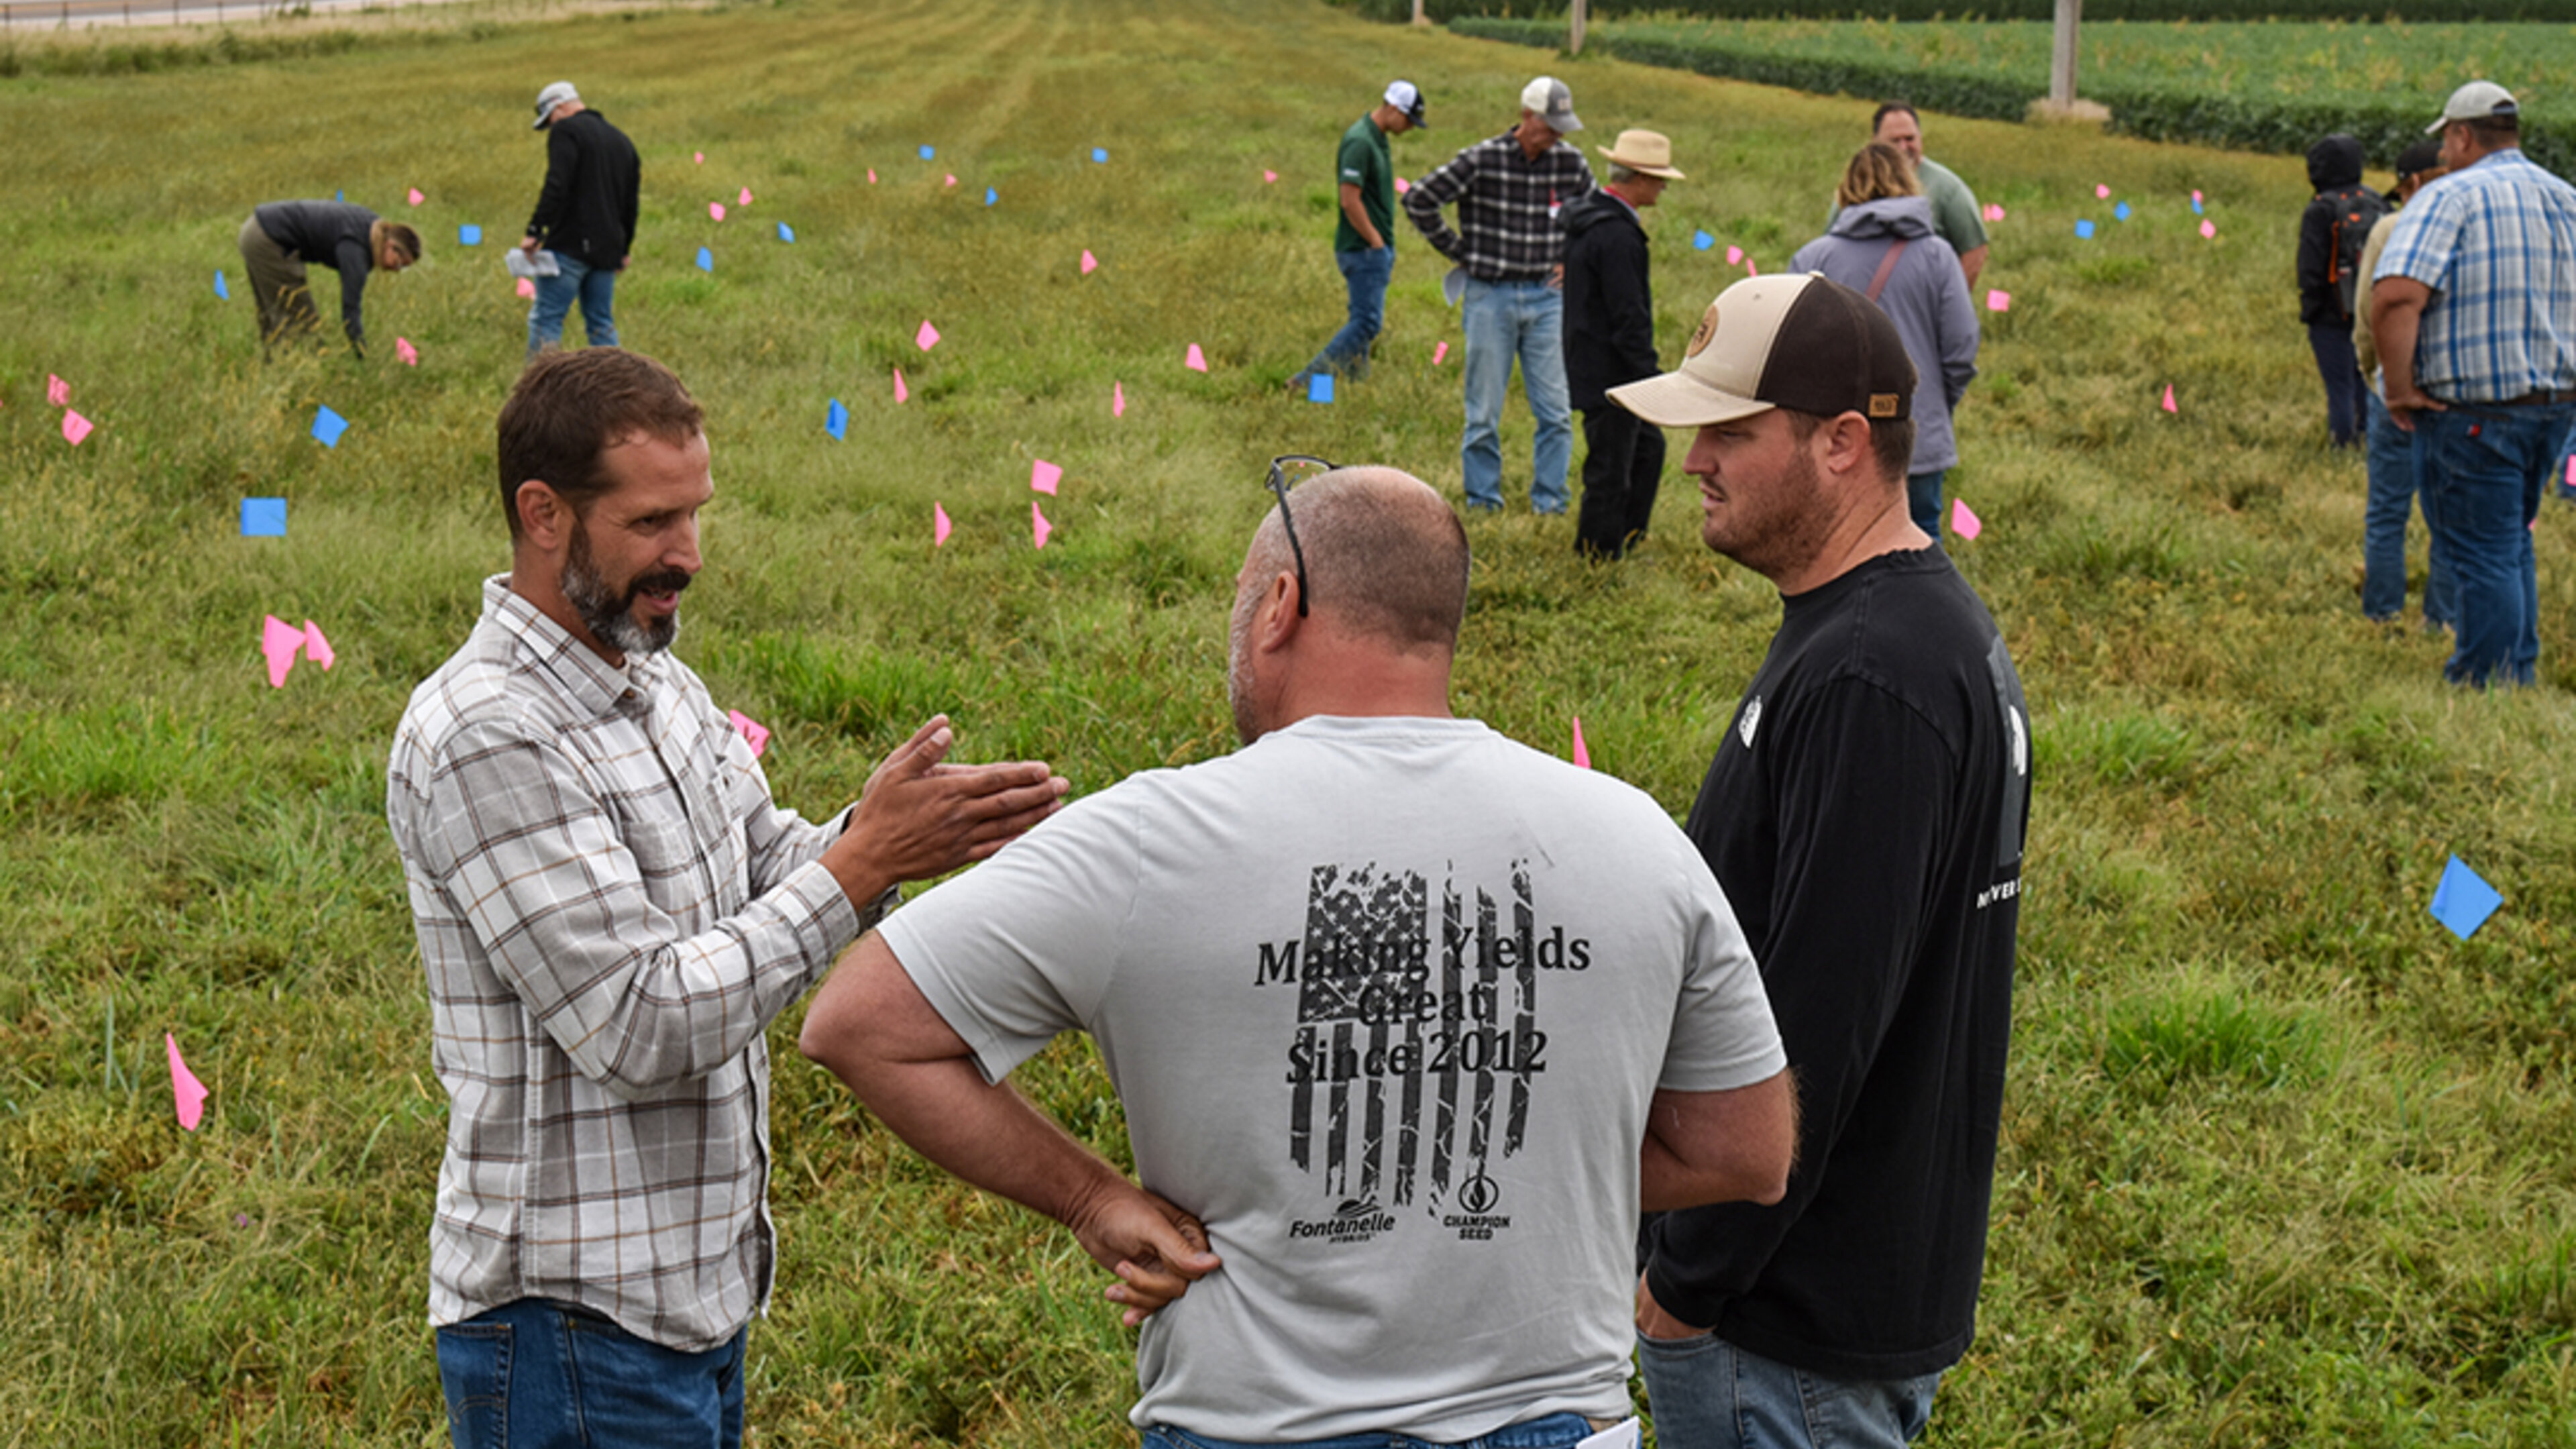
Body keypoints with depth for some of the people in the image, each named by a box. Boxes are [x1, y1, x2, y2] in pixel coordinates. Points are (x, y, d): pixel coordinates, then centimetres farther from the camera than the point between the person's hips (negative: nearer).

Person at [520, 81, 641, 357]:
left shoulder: (567, 131, -4)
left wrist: (534, 232, -19)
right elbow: (631, 201, 22)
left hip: (570, 246, -7)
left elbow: (556, 186, -18)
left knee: (545, 319, -5)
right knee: (602, 325, 11)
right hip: (607, 250, 7)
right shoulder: (621, 140, 19)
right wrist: (624, 249, 27)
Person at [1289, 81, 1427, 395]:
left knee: (1365, 321, 11)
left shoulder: (1378, 139, 14)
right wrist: (1376, 243, -16)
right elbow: (1350, 201, -22)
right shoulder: (1359, 142, -18)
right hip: (1363, 249, -10)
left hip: (1376, 249, 10)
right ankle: (1307, 381, -10)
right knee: (1367, 322, -11)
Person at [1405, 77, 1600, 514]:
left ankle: (1549, 501, 11)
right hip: (1491, 297, -3)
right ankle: (1483, 501, 14)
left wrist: (1572, 260, 9)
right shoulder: (1481, 161, -9)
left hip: (1546, 299, 3)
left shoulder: (1571, 163, 2)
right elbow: (1418, 200, -4)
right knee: (1484, 412, 4)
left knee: (1555, 410, 0)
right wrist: (1458, 251, -2)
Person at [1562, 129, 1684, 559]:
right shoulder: (1617, 235, -22)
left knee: (1648, 447, 21)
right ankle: (1598, 557, 6)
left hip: (1588, 361, 11)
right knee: (1610, 474, -2)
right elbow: (1628, 318, -23)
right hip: (1609, 375, -11)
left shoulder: (1586, 217, 11)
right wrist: (1652, 376, -18)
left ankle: (1624, 541, 29)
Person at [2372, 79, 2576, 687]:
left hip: (2474, 412, -7)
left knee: (2483, 555, -1)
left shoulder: (2451, 197, -13)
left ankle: (2484, 688, 4)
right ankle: (2521, 674, 28)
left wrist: (2400, 389, -17)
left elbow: (2395, 297, -27)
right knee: (2512, 541, 21)